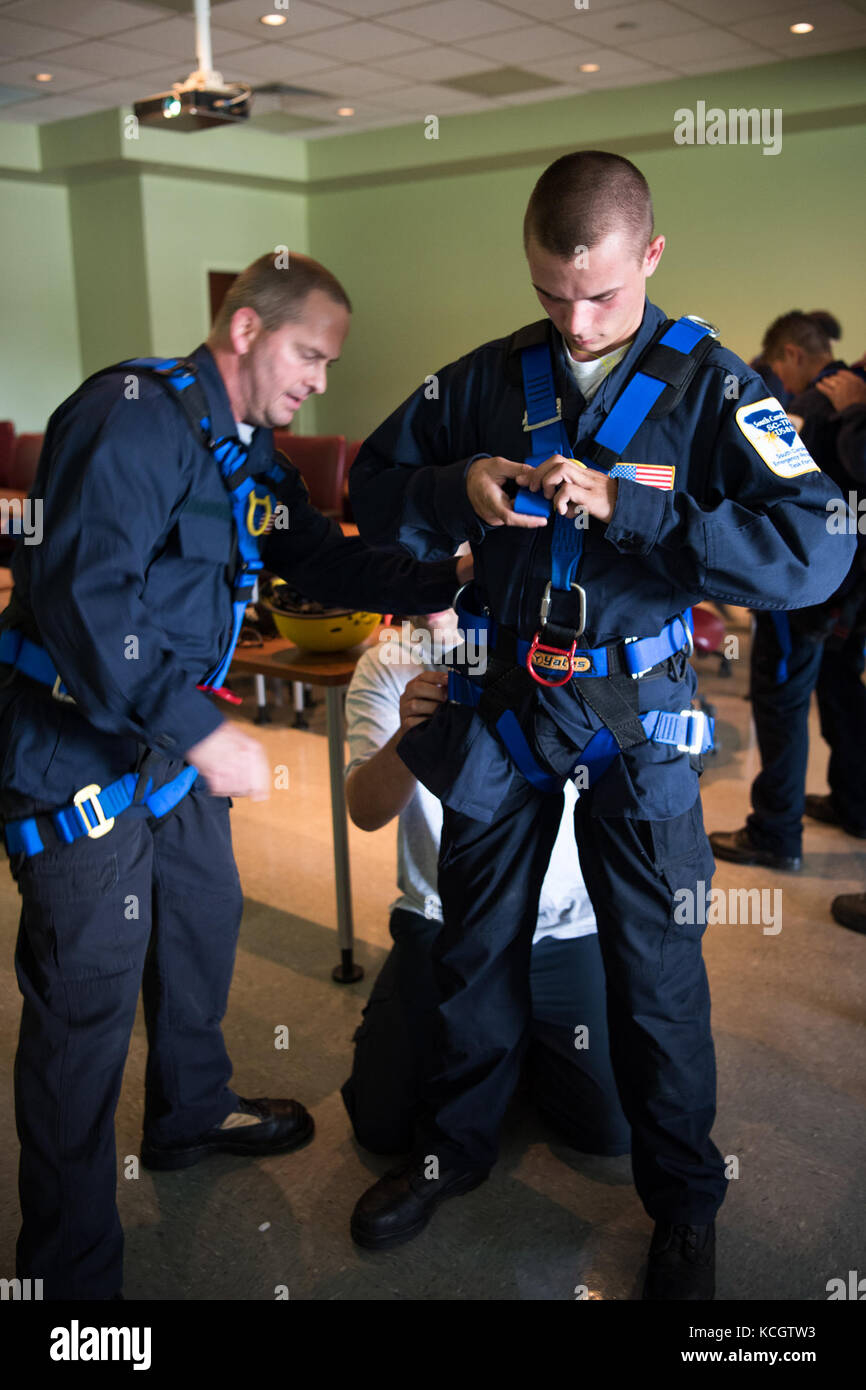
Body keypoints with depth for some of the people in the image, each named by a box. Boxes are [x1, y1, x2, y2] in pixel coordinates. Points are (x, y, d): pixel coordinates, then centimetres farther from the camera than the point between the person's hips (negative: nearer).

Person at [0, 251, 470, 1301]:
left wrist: (447, 580, 6)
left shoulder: (248, 454, 11)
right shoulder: (133, 415, -21)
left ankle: (191, 1112, 49)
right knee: (88, 993, -1)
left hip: (174, 739, 10)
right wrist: (200, 728, -31)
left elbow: (322, 559, 17)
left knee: (205, 917, 22)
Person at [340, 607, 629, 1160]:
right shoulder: (388, 665, -2)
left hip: (565, 924, -1)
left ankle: (526, 1035, 22)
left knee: (612, 1129, -9)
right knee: (384, 1127, -8)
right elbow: (367, 812, -10)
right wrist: (409, 735, -31)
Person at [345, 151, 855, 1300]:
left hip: (634, 728, -3)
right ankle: (455, 1146, 41)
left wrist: (625, 507, -29)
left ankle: (684, 1200, 32)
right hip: (499, 710, 3)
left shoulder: (708, 385, -10)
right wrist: (457, 488, -14)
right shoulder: (489, 378, 1)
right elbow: (374, 488, 9)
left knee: (657, 970, 9)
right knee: (478, 945, 17)